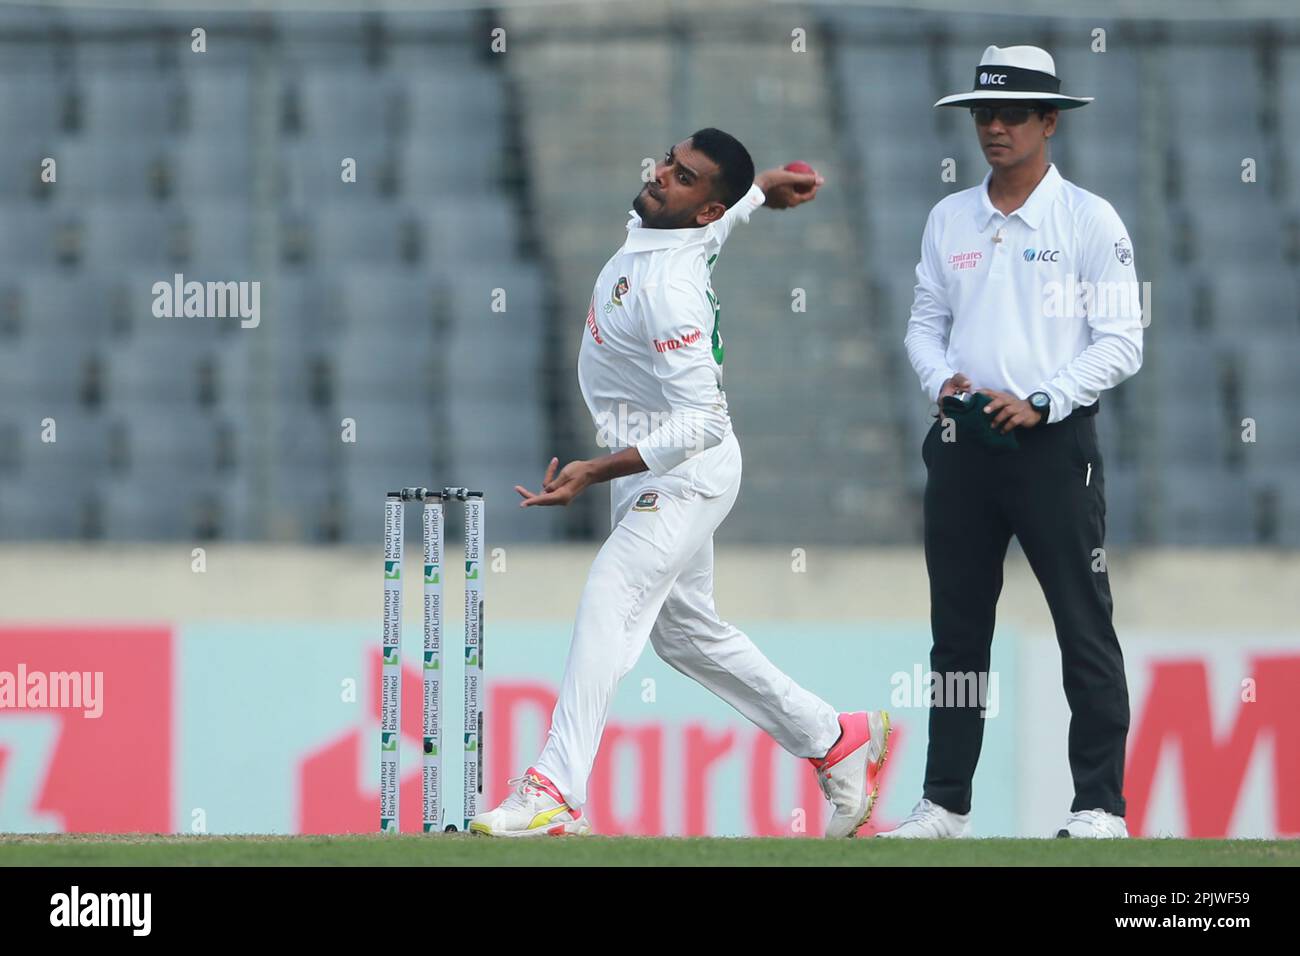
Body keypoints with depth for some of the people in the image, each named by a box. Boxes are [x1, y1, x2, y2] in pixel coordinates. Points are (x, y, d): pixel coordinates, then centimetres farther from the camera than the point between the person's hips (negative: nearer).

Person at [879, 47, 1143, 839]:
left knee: (1084, 627, -5)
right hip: (963, 445, 5)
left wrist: (1039, 403, -16)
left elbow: (1121, 344, -7)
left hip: (1054, 441, -5)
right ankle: (945, 804, 12)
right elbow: (926, 324, 16)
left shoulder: (1090, 220, -3)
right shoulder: (950, 219, 12)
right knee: (957, 627, 8)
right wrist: (942, 380, -6)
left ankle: (1101, 806, -3)